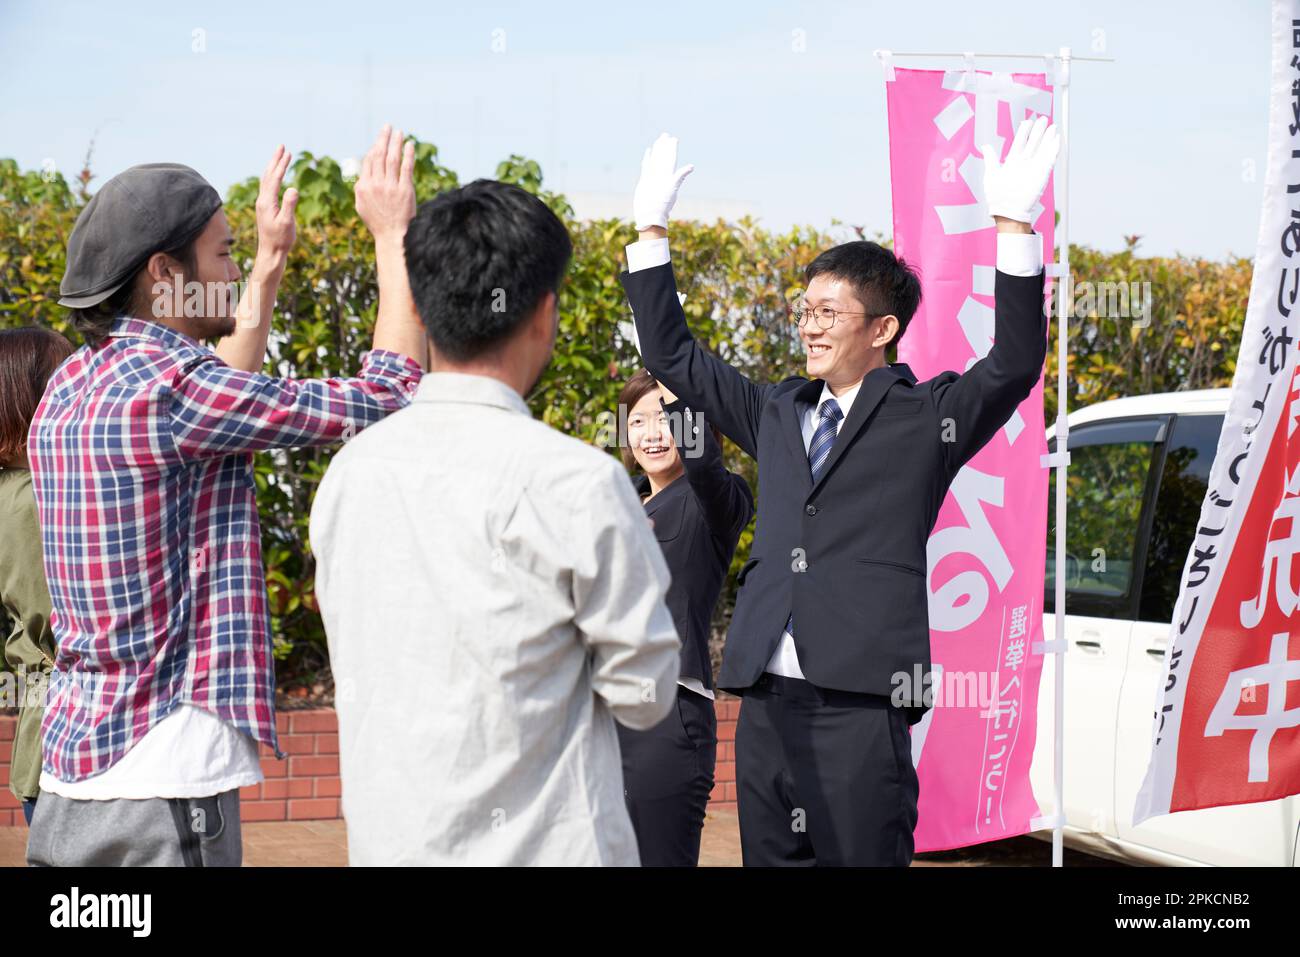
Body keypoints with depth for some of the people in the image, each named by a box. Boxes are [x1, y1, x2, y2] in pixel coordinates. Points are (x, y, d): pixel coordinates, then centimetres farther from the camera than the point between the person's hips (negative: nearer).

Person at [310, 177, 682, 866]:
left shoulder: (347, 471, 1)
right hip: (538, 843, -6)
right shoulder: (574, 482, -16)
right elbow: (644, 693, -8)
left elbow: (357, 671, 11)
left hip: (383, 836, 6)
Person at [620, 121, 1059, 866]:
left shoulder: (925, 418, 2)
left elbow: (1015, 367, -12)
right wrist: (653, 229, 21)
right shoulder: (779, 413, 17)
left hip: (859, 707, -6)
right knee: (769, 856, 10)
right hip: (766, 703, 6)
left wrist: (1013, 225, -19)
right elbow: (674, 356, 24)